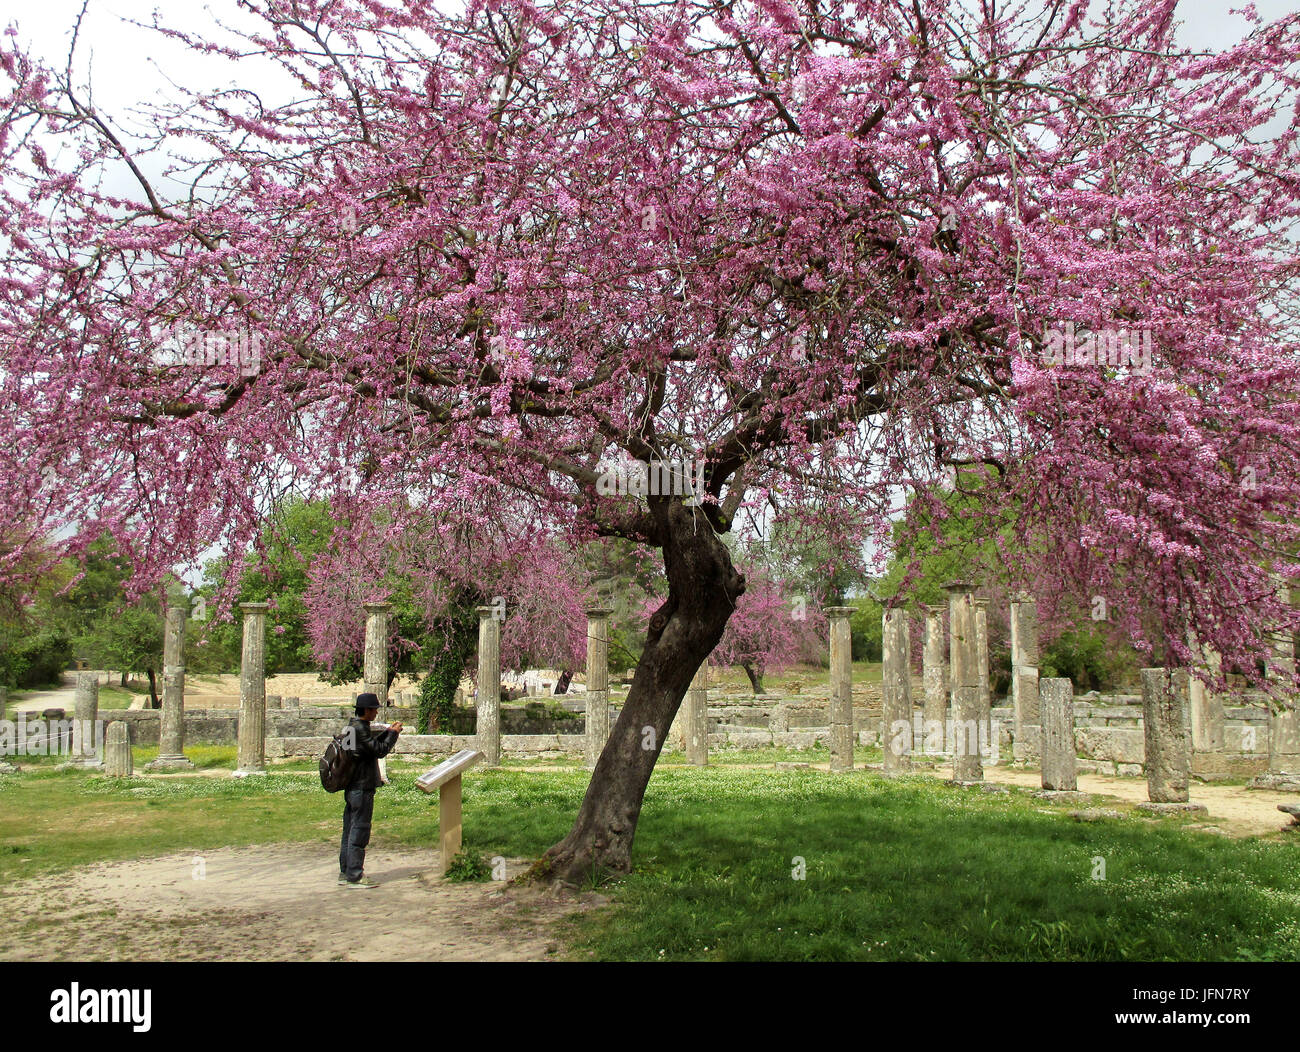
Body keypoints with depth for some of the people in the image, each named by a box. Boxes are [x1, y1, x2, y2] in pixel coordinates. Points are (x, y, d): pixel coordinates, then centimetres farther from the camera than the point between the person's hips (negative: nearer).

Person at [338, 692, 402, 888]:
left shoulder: (351, 727, 13)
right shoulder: (360, 729, -18)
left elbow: (371, 745, 22)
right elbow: (380, 750, -19)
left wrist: (387, 732, 14)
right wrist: (393, 733, -7)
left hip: (351, 787, 10)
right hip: (362, 788, -10)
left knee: (350, 830, 14)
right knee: (359, 830, -5)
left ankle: (345, 873, 21)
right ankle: (355, 876, -2)